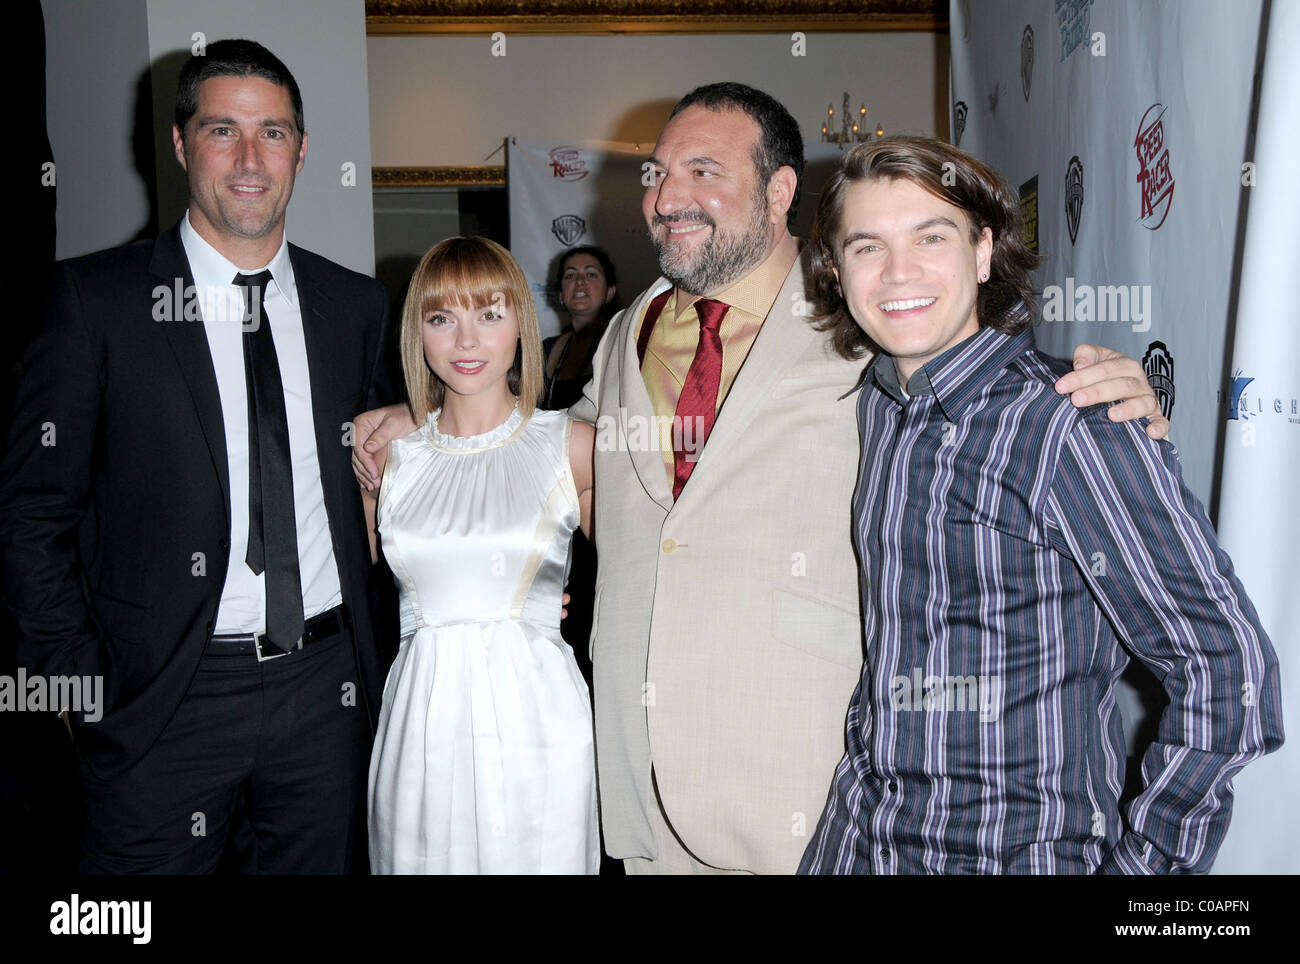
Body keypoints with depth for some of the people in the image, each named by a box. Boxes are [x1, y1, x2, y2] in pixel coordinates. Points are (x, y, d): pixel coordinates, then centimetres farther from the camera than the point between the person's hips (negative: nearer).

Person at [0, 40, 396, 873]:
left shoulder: (358, 305, 6)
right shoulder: (98, 298, -4)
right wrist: (77, 681, -6)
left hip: (328, 687, 3)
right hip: (164, 702, -2)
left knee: (322, 862, 17)